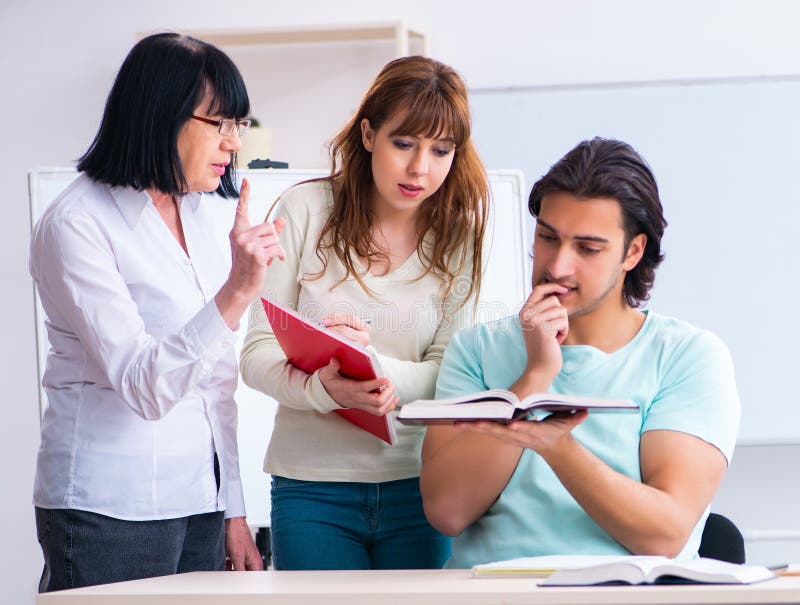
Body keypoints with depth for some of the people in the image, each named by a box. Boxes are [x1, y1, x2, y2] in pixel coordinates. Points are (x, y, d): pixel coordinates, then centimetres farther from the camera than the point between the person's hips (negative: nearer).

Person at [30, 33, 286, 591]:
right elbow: (143, 387, -21)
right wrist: (235, 295, -33)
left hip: (199, 500, 7)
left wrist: (232, 511, 15)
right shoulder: (76, 225, -11)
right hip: (109, 509, -7)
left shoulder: (193, 215, 13)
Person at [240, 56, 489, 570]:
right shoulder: (306, 210, -1)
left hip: (419, 483, 1)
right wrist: (324, 388, -24)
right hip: (313, 484, -1)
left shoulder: (459, 232, 3)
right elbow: (257, 354, -3)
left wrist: (377, 367, -23)